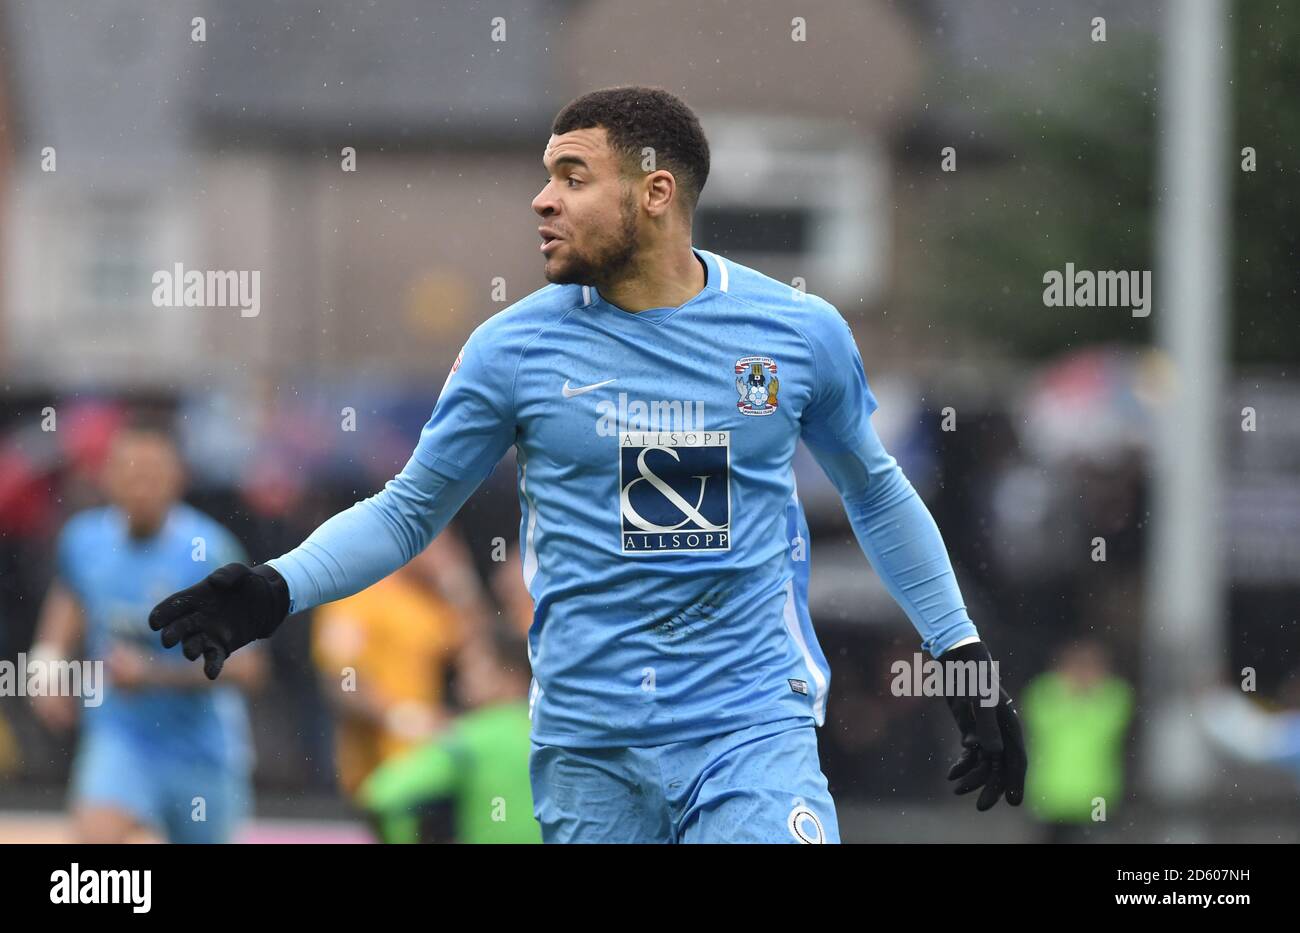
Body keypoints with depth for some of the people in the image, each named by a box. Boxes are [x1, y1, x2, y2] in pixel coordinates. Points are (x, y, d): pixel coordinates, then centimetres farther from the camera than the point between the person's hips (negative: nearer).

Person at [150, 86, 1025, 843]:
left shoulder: (802, 332, 1)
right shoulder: (516, 347, 0)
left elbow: (876, 491, 17)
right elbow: (410, 509, 9)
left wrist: (965, 658, 18)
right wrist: (277, 591, -6)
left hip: (752, 730, -1)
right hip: (588, 747, 1)